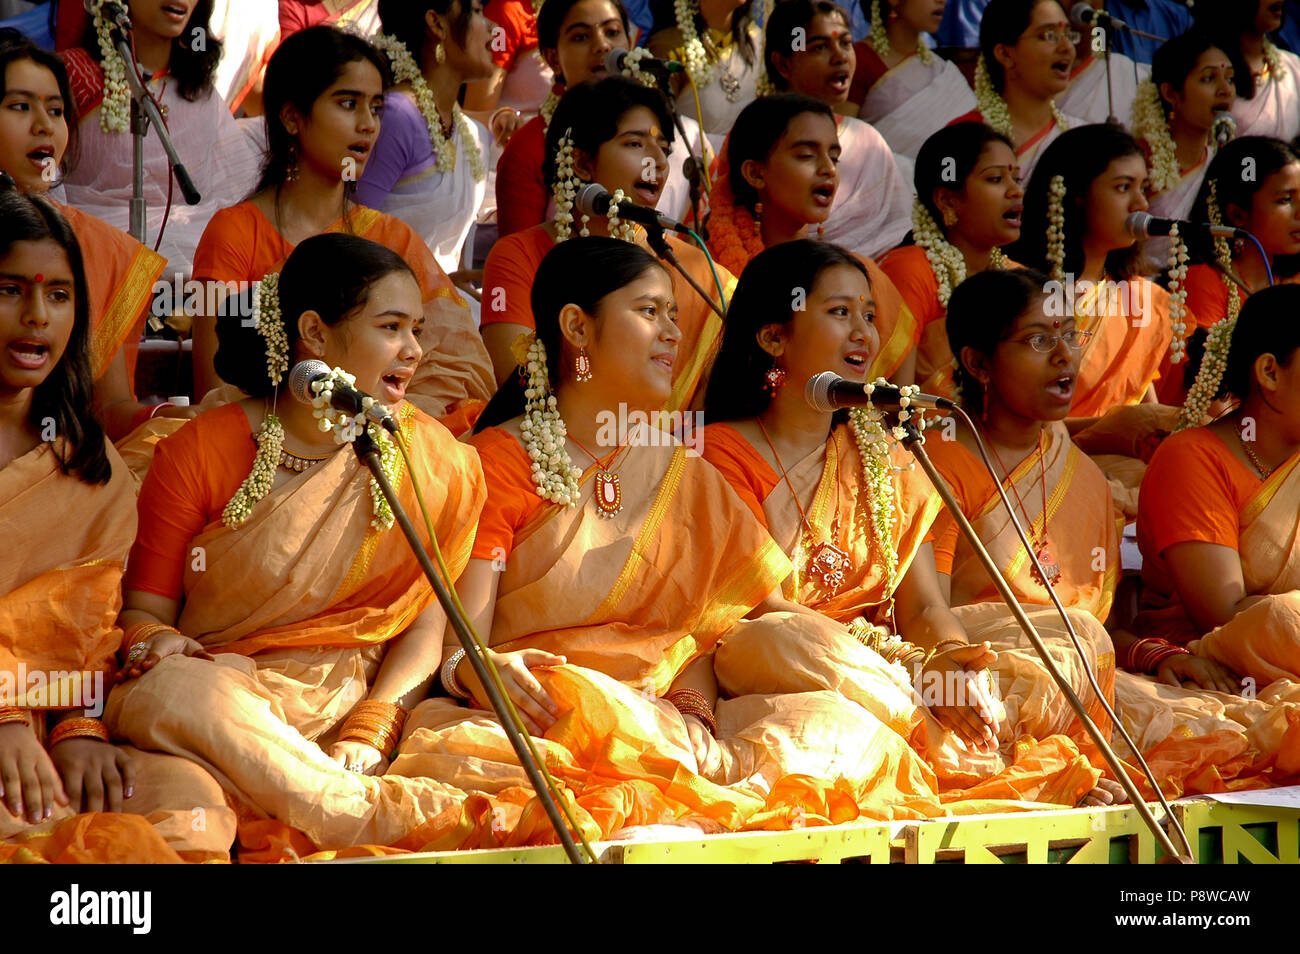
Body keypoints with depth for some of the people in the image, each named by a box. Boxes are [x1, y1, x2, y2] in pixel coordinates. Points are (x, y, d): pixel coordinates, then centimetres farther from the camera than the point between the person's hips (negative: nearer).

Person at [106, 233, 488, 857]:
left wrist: (367, 735, -12)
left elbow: (426, 624, 4)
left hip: (362, 696, -1)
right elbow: (143, 607, 5)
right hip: (221, 684, 1)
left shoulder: (434, 459, 7)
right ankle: (374, 816, -38)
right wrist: (154, 642, -20)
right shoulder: (199, 453, 3)